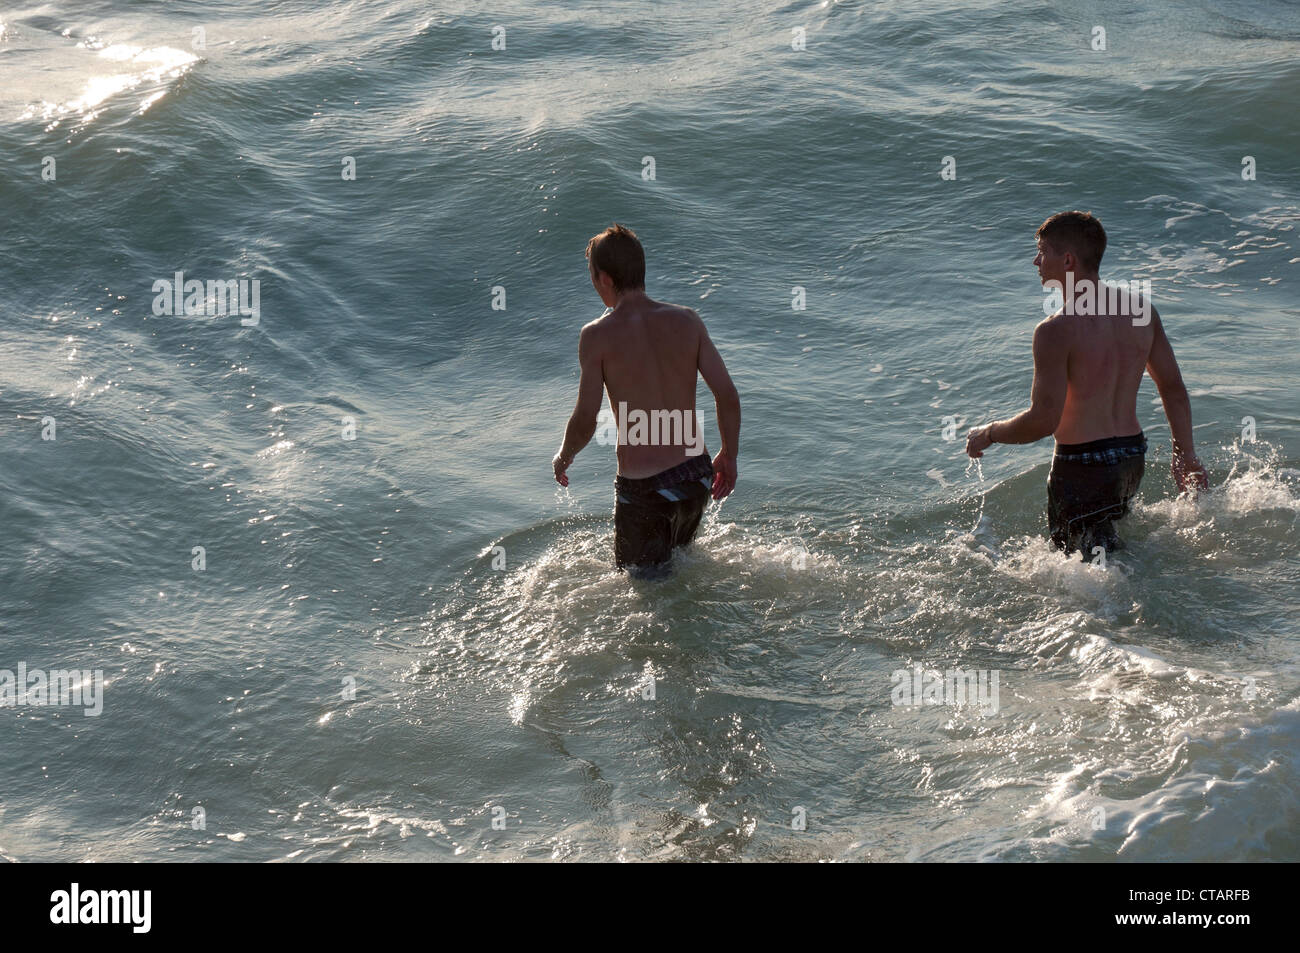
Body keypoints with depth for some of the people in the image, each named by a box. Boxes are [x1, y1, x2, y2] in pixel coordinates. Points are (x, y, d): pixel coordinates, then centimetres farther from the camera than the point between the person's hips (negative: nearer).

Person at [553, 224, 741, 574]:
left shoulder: (597, 336, -12)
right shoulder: (687, 321, -1)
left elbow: (585, 420, -15)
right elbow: (728, 397, -3)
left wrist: (563, 459, 7)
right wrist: (729, 456, 13)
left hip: (642, 489, -5)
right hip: (697, 477, 5)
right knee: (680, 558, 32)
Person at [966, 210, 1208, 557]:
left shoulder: (1056, 331, -20)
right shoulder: (1141, 310, 0)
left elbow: (1043, 420, -21)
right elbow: (1174, 388, 7)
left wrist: (988, 434, -4)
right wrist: (1186, 456, 18)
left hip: (1082, 467, -7)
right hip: (1133, 455, 7)